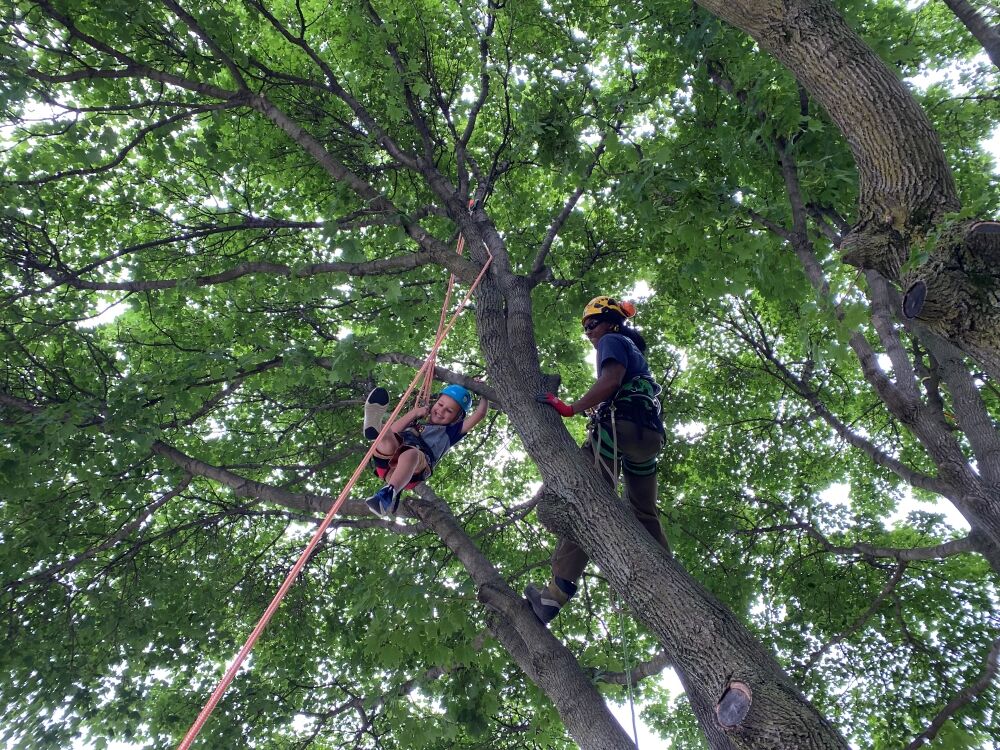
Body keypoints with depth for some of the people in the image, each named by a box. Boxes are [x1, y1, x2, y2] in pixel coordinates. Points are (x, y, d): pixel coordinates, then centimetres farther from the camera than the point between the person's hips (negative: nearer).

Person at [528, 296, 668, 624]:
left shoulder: (612, 341, 7)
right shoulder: (635, 350, 34)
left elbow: (611, 380, -11)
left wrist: (569, 409, -13)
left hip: (620, 425, -9)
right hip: (650, 436, 9)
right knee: (645, 516, 16)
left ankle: (557, 592, -25)